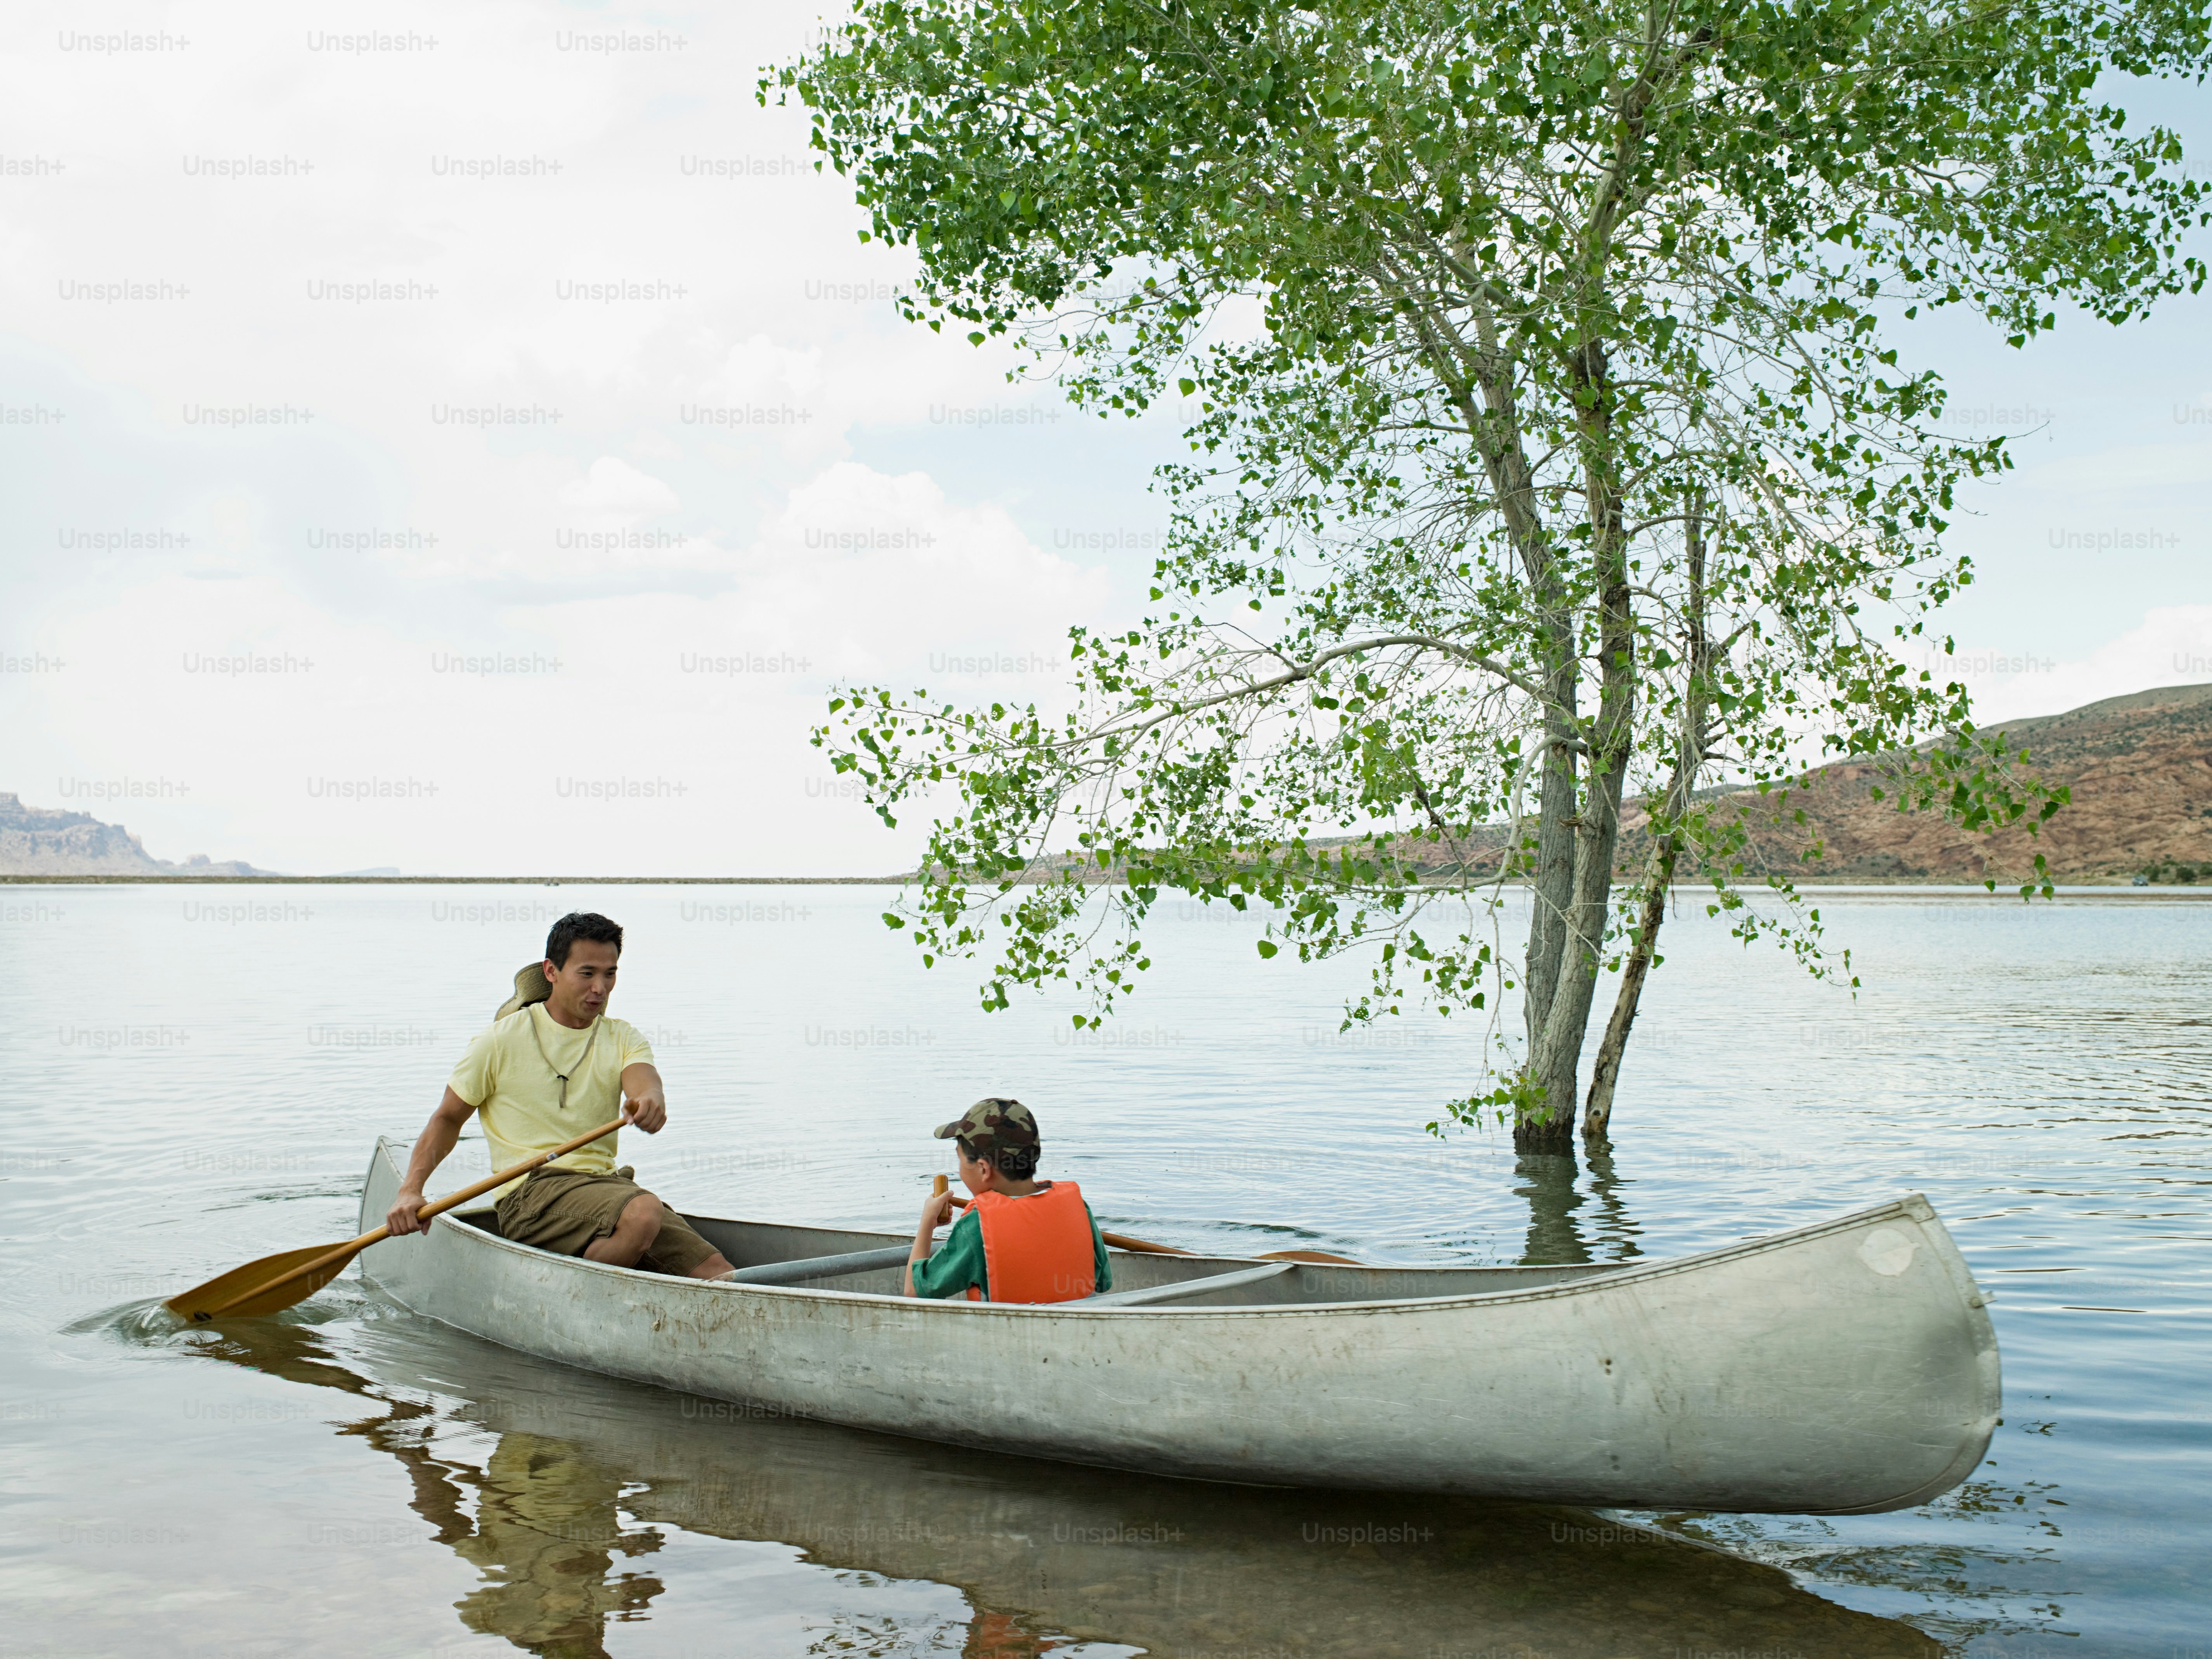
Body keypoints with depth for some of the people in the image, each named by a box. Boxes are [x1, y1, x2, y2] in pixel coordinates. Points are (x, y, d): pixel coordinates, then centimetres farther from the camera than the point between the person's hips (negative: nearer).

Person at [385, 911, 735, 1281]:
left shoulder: (622, 1038, 10)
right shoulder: (503, 1039, 1)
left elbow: (645, 1084, -11)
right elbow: (448, 1118, 9)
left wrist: (650, 1102, -38)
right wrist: (411, 1189, -6)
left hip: (606, 1183, 4)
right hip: (531, 1192, -4)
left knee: (715, 1272, -16)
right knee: (643, 1214, -34)